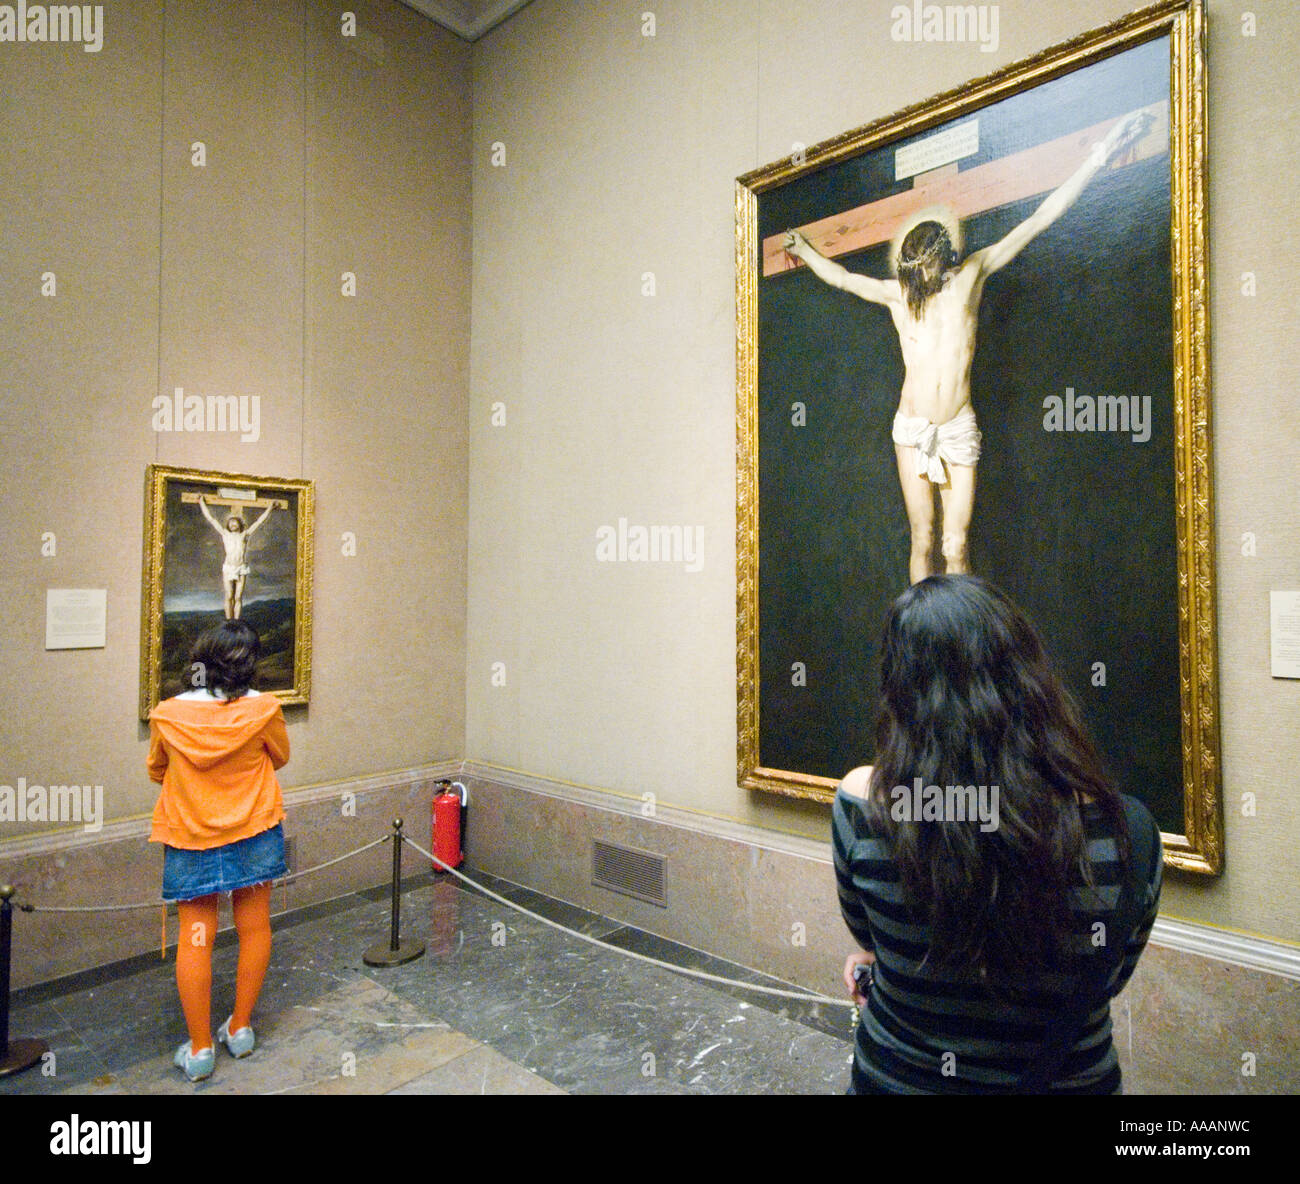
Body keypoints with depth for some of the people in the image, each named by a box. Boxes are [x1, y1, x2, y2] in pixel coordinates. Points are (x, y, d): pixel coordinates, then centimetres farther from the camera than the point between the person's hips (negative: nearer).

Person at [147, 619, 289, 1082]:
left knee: (195, 938, 10)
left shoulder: (167, 715, -9)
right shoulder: (263, 709, -14)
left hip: (189, 836, 1)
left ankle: (200, 1048, 19)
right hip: (254, 834, 0)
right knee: (254, 929, 14)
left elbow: (157, 771, 9)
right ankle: (241, 1028, 28)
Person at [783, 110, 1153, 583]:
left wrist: (1095, 159, 7)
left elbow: (1037, 220, 6)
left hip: (959, 430, -1)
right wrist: (805, 250, 35)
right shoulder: (896, 293, 6)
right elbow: (841, 276, 23)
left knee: (955, 546, -7)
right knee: (922, 540, 1)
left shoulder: (971, 274, 3)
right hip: (912, 430, 1)